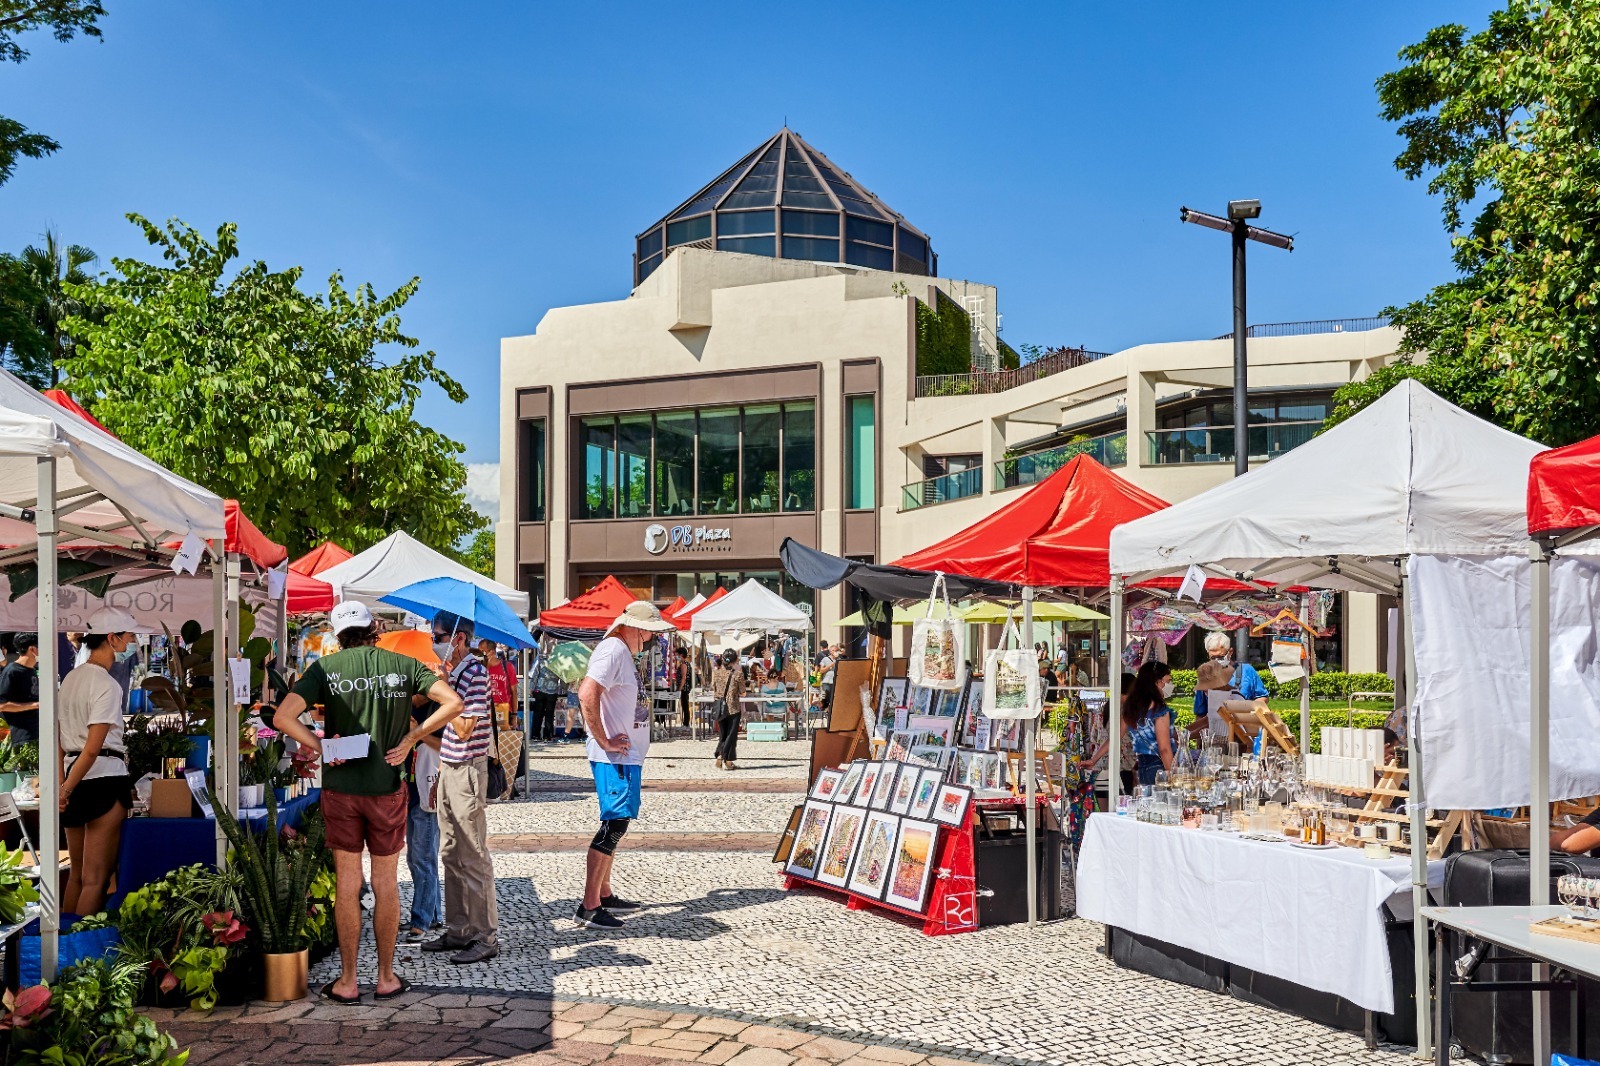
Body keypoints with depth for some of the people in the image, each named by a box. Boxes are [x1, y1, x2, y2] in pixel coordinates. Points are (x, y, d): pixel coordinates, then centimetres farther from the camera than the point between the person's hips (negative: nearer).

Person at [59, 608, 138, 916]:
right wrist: (66, 791, -11)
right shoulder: (107, 685, -13)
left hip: (73, 773, 9)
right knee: (96, 878, -3)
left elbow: (60, 739, 14)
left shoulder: (71, 677, 13)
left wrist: (63, 784, 14)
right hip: (104, 777, -9)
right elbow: (93, 748, -19)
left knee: (77, 873, 16)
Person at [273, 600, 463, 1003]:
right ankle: (386, 978, 18)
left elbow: (283, 718, -15)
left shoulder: (325, 667, -3)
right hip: (387, 787, 0)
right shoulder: (403, 664, -1)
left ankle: (347, 981, 14)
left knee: (347, 882, 8)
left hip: (341, 787, 0)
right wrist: (410, 738, -5)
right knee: (386, 883, 10)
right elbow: (453, 702, -10)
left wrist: (321, 748, -7)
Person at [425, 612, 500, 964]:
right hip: (449, 769, 9)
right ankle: (457, 931, 22)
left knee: (473, 857, -5)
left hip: (468, 772, -9)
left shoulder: (474, 672, -15)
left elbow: (465, 728, -20)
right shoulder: (450, 671, 13)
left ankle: (486, 937, 2)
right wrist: (441, 769, 18)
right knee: (451, 854, 13)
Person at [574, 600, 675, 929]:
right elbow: (587, 694, -28)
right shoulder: (613, 650, -15)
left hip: (628, 756, 11)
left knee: (616, 823, 16)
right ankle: (589, 907, -8)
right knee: (614, 825, -11)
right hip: (614, 757, -11)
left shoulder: (625, 652, 16)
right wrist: (604, 741, -22)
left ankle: (604, 895, 26)